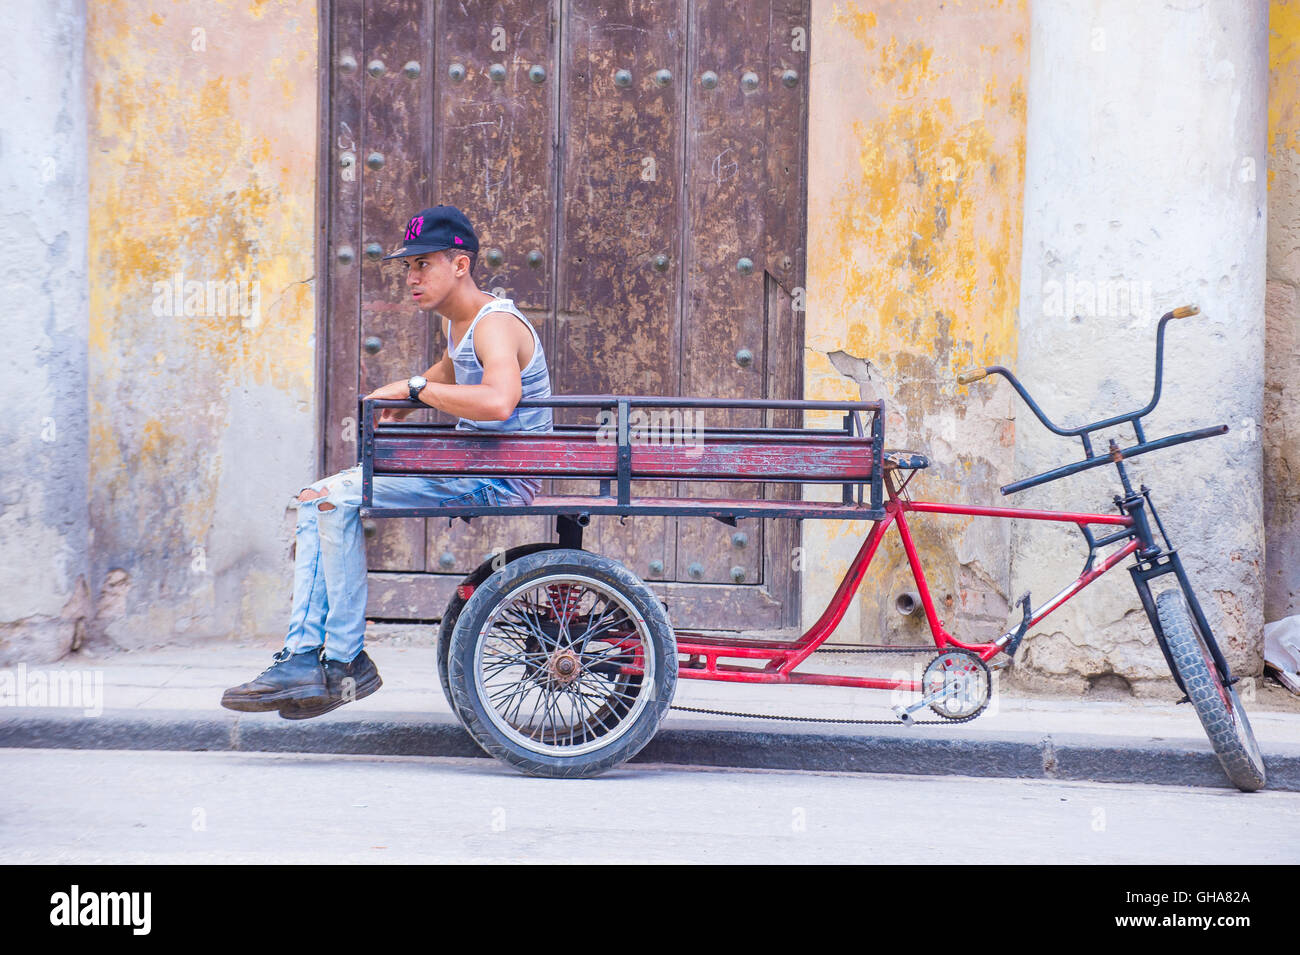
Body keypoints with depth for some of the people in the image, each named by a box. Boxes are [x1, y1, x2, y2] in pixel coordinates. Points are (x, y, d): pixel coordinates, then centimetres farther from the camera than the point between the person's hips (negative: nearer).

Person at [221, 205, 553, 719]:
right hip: (468, 469, 11)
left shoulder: (496, 324, -16)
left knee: (338, 500, -21)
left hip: (498, 480, -11)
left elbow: (498, 401, -37)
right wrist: (400, 405, 18)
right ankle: (303, 661, -5)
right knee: (315, 500, 3)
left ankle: (345, 662, -13)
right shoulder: (458, 323, 16)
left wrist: (414, 387, -24)